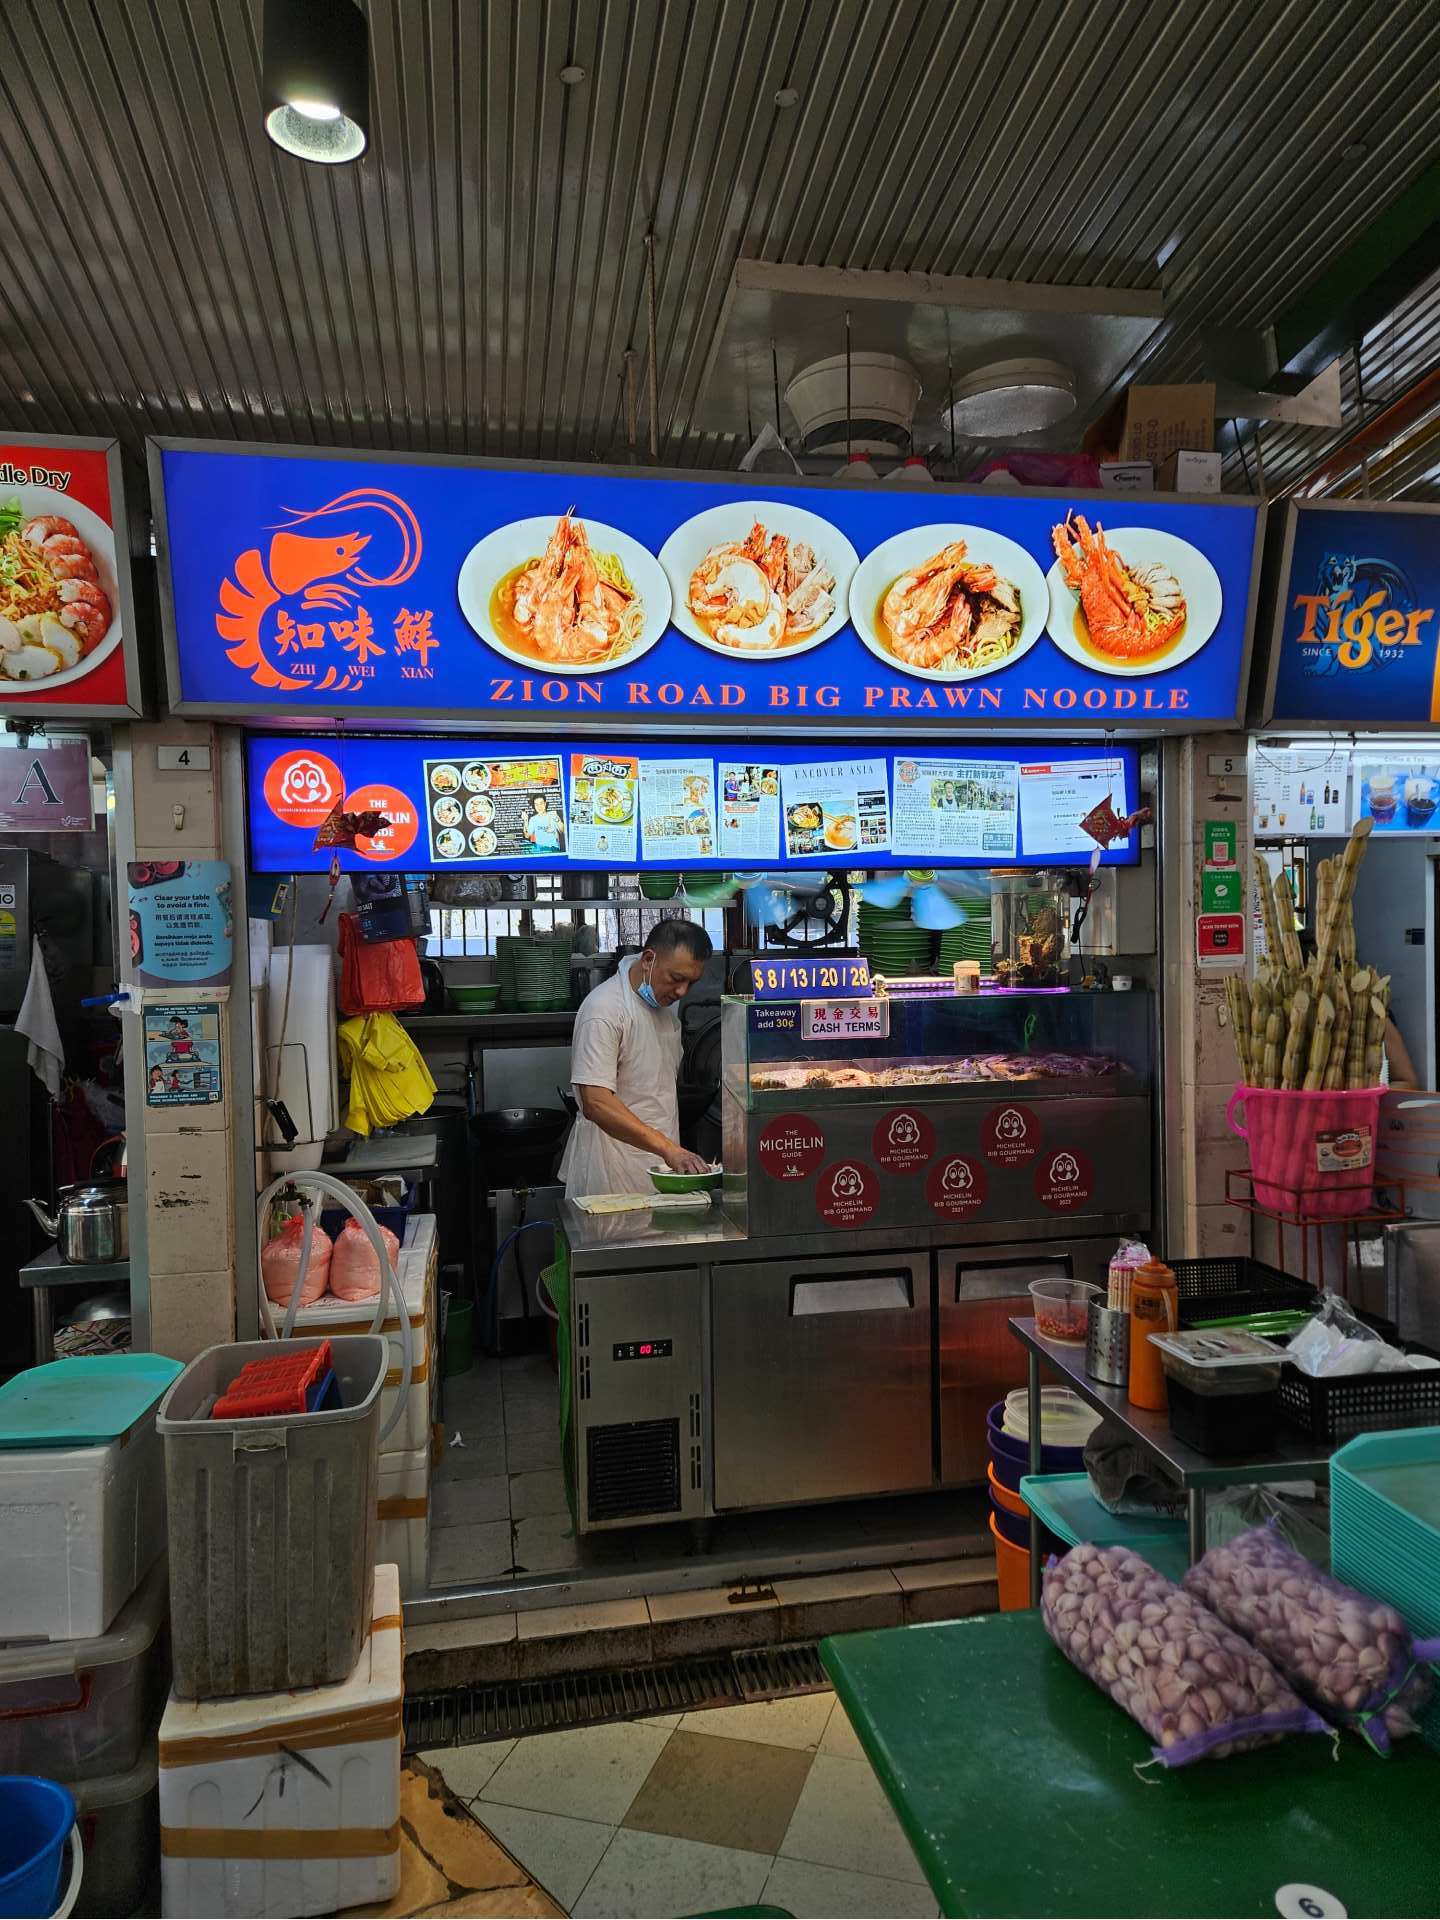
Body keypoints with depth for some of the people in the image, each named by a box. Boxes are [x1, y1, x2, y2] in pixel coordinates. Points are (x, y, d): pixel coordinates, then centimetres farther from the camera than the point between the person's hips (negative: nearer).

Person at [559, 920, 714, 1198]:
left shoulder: (667, 1002, 9)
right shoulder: (604, 1009, -18)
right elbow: (596, 1104, -26)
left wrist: (676, 1152, 13)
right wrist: (668, 1148, -32)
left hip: (663, 1164, 8)